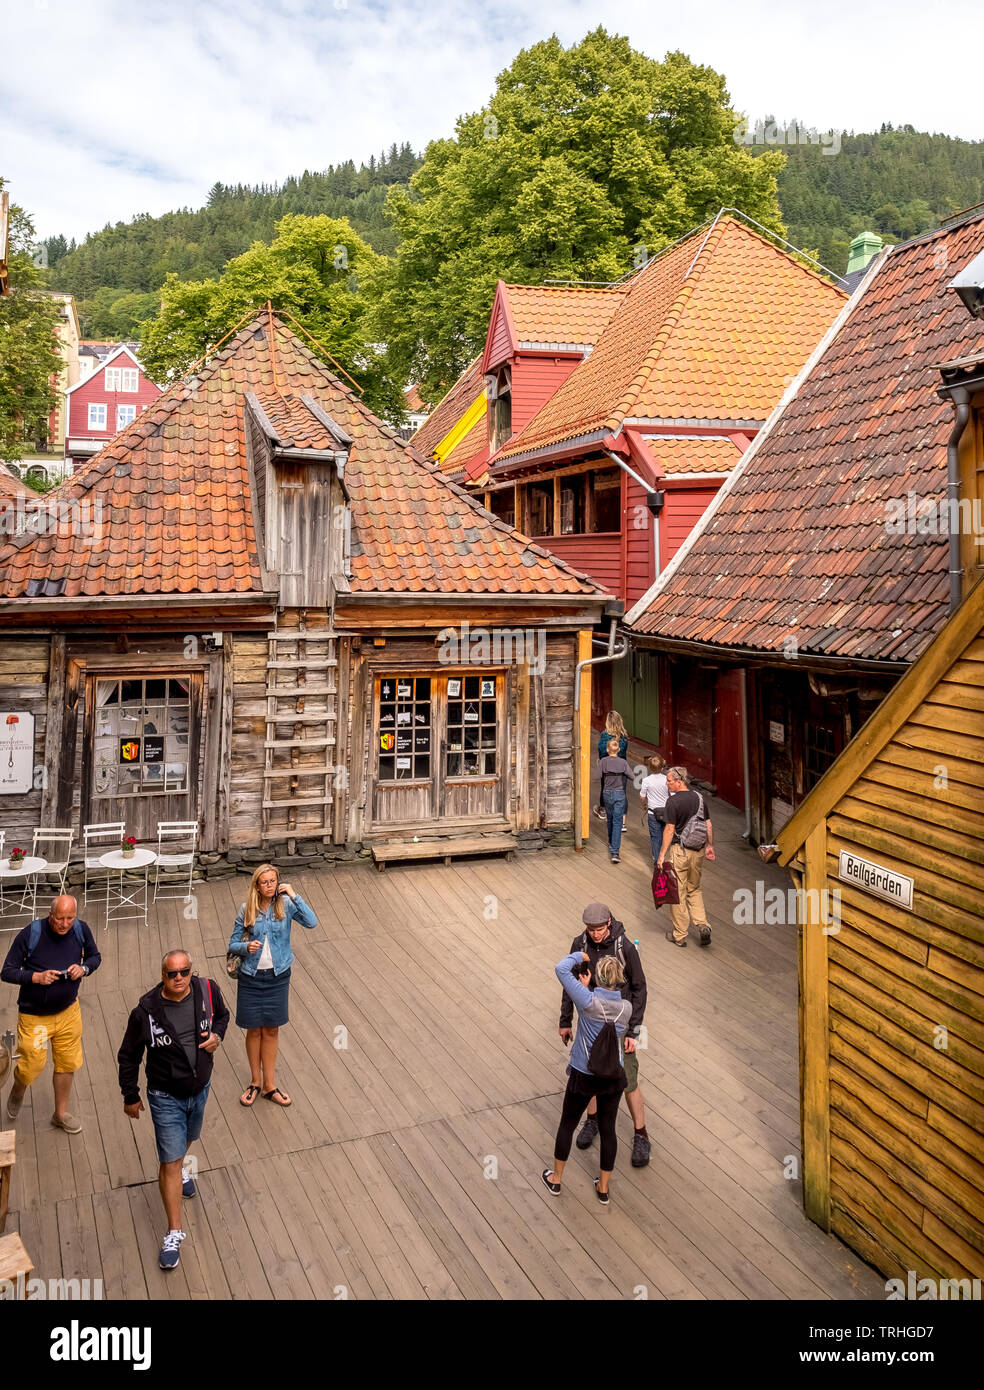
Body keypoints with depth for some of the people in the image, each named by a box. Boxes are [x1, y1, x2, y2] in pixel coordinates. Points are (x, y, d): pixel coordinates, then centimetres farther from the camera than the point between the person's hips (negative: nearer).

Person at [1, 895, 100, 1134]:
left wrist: (83, 968, -15)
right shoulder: (30, 934, -21)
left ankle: (61, 1114, 33)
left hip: (68, 1011, 3)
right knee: (32, 1065, 5)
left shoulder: (81, 930, -10)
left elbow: (94, 957, 6)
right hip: (34, 1015, -3)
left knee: (67, 1063, 11)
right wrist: (36, 977, -29)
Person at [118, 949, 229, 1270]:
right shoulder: (146, 1011, -25)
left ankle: (178, 1170, 62)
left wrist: (217, 1035, -14)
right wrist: (130, 1096, -1)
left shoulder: (207, 990, -17)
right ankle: (174, 1233, 13)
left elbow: (222, 1015, 7)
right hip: (166, 1097, -4)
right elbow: (128, 1056, -9)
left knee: (187, 1139, 29)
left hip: (200, 1090, 4)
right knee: (170, 1162, 0)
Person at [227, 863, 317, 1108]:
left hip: (278, 976, 0)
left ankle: (269, 1084, 24)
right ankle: (255, 1082, 29)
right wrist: (246, 946, -22)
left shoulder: (285, 904, -9)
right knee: (254, 1030, 11)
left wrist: (294, 895, -25)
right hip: (252, 977, 0)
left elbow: (311, 922, -23)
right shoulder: (246, 910, -7)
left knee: (271, 1030, 11)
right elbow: (233, 943, 0)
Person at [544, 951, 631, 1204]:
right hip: (614, 1077, 3)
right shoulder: (626, 1007, -14)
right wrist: (588, 988, 0)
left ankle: (556, 1179, 36)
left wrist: (580, 955, -10)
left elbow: (561, 968, -27)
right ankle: (603, 1188, 34)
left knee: (567, 1125, 19)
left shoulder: (589, 1001, -27)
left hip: (584, 1077, -3)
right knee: (607, 1129, 19)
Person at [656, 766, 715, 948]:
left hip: (678, 850, -6)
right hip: (698, 850, 6)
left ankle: (679, 935, 13)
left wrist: (661, 855, -12)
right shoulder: (698, 797, 4)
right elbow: (708, 824, 9)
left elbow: (670, 829, -16)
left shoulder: (673, 801, -15)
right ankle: (702, 926, 4)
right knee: (694, 890, 20)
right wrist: (710, 846, 20)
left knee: (677, 893, 5)